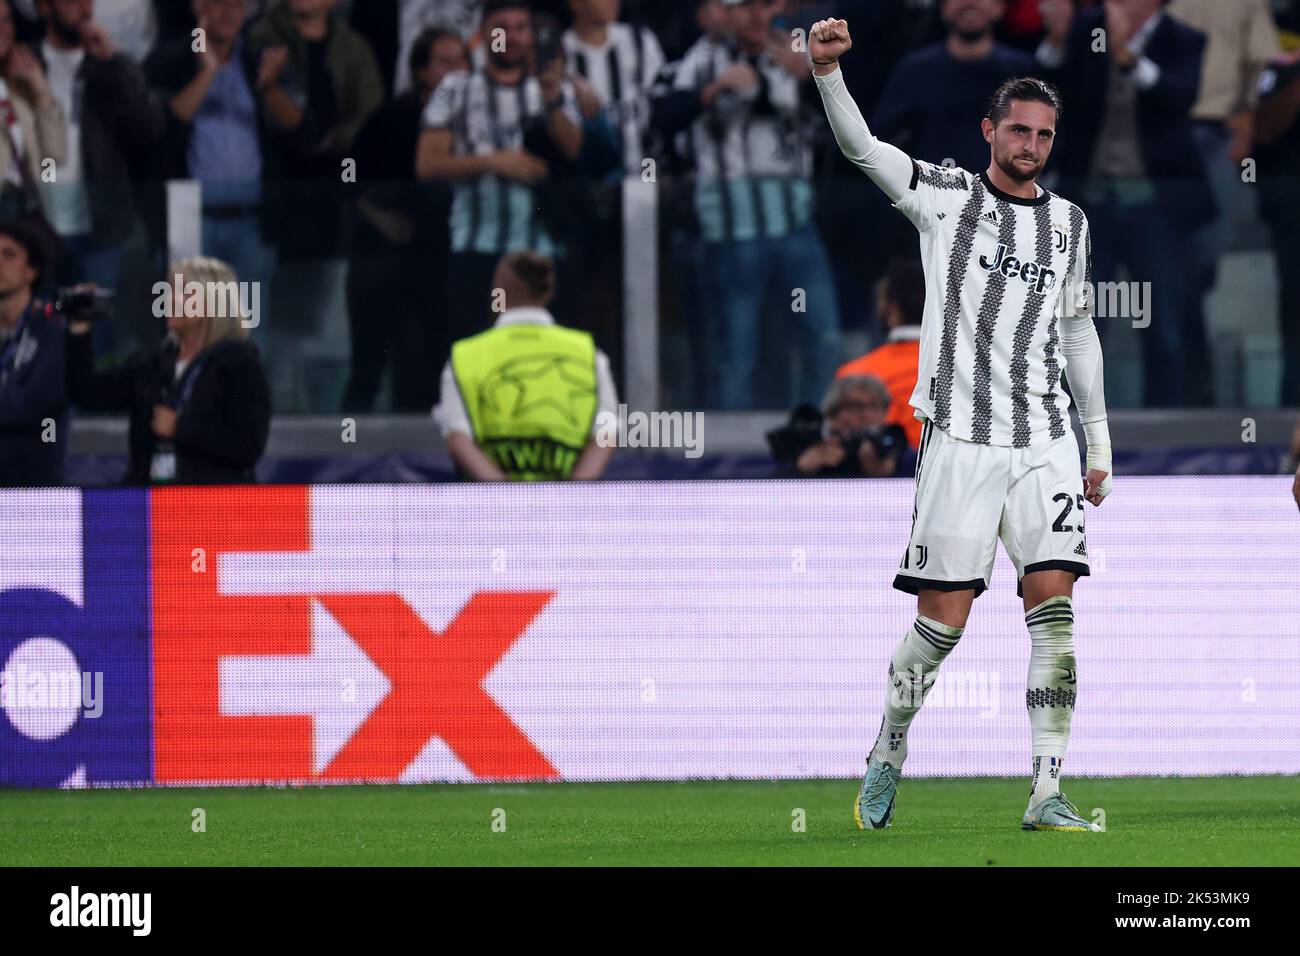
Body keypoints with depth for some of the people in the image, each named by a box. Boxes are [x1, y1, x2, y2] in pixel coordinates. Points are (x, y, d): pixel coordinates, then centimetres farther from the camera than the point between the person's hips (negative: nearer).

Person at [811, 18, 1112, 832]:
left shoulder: (1069, 223, 14)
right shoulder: (944, 197, 2)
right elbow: (863, 149, -12)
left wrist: (1100, 442, 21)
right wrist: (828, 70, -30)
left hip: (1045, 442, 3)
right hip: (959, 436, -3)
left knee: (1055, 610, -8)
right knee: (943, 620, -3)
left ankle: (1048, 795, -8)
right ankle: (888, 754, 21)